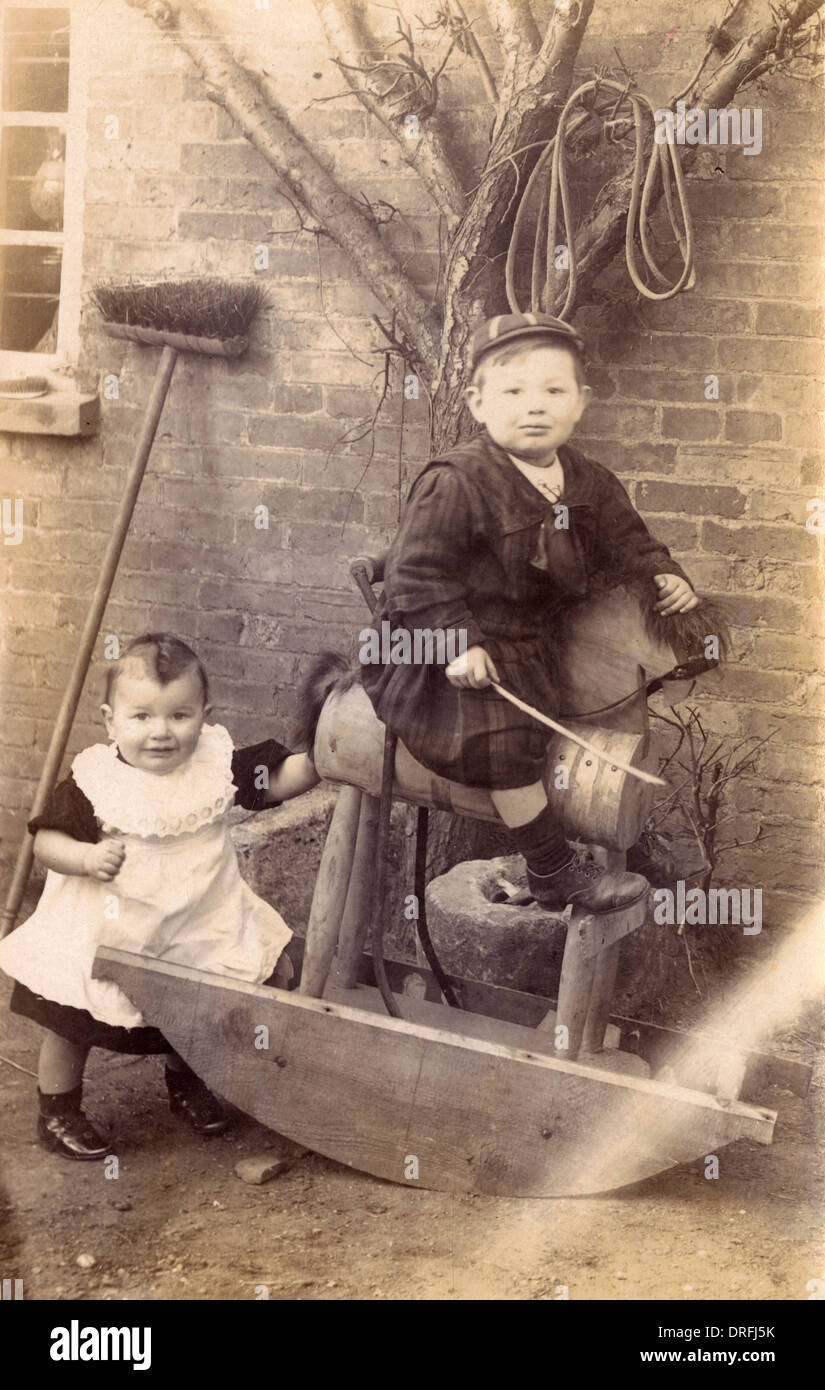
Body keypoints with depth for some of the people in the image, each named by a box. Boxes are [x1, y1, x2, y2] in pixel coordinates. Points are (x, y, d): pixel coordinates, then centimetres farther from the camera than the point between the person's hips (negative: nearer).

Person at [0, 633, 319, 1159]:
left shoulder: (219, 763, -10)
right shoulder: (93, 780, -19)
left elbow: (275, 782, -1)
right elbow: (47, 839, -15)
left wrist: (322, 757, -18)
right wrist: (88, 857, -34)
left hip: (200, 927, 3)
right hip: (106, 932, -3)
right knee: (72, 1022, 7)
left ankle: (186, 1080, 47)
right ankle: (58, 1112, 30)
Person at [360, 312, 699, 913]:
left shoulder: (587, 481, 2)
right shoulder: (454, 483, -21)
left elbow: (625, 535, 17)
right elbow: (420, 575, -21)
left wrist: (663, 576, -1)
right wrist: (459, 643, -29)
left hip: (531, 635, 8)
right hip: (444, 645, -8)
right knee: (503, 733, -27)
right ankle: (554, 871, -13)